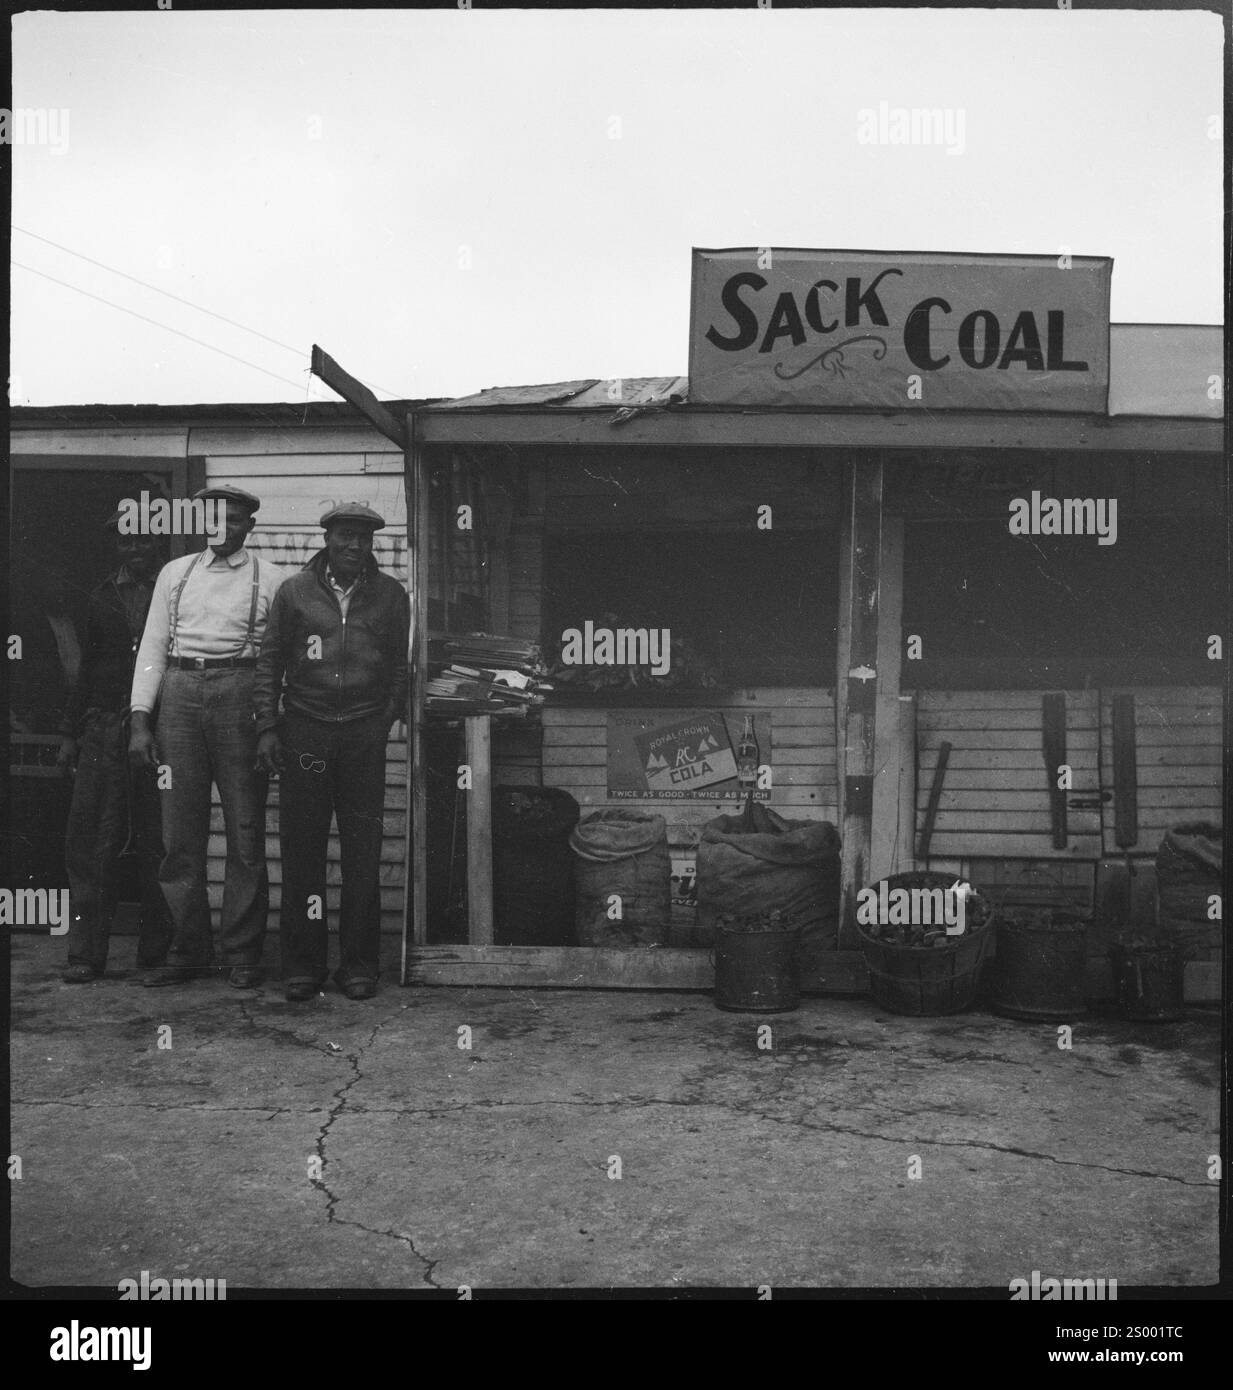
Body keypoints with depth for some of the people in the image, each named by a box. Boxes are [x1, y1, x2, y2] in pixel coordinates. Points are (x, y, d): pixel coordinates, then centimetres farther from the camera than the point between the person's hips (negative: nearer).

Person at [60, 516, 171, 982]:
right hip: (104, 730, 3)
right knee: (92, 842, 0)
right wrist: (69, 734, 11)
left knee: (157, 846, 2)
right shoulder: (101, 597, 14)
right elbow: (85, 668, 15)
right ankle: (86, 952, 6)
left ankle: (156, 952, 11)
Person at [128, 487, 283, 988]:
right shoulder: (175, 573, 16)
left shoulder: (269, 581, 6)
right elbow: (153, 647, 12)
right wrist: (141, 719, 3)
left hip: (240, 698, -3)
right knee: (180, 834, 4)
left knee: (245, 834, -1)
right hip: (179, 695, 3)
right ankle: (189, 950, 14)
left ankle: (242, 954, 8)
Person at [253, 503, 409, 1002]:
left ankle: (358, 965, 11)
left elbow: (399, 664, 11)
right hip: (303, 732, 0)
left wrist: (387, 720, 0)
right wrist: (267, 728, 2)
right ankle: (302, 965, 10)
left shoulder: (389, 595, 9)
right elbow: (269, 662, 9)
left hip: (364, 735, 0)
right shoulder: (294, 592, 8)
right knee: (301, 852, 2)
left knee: (362, 853, 2)